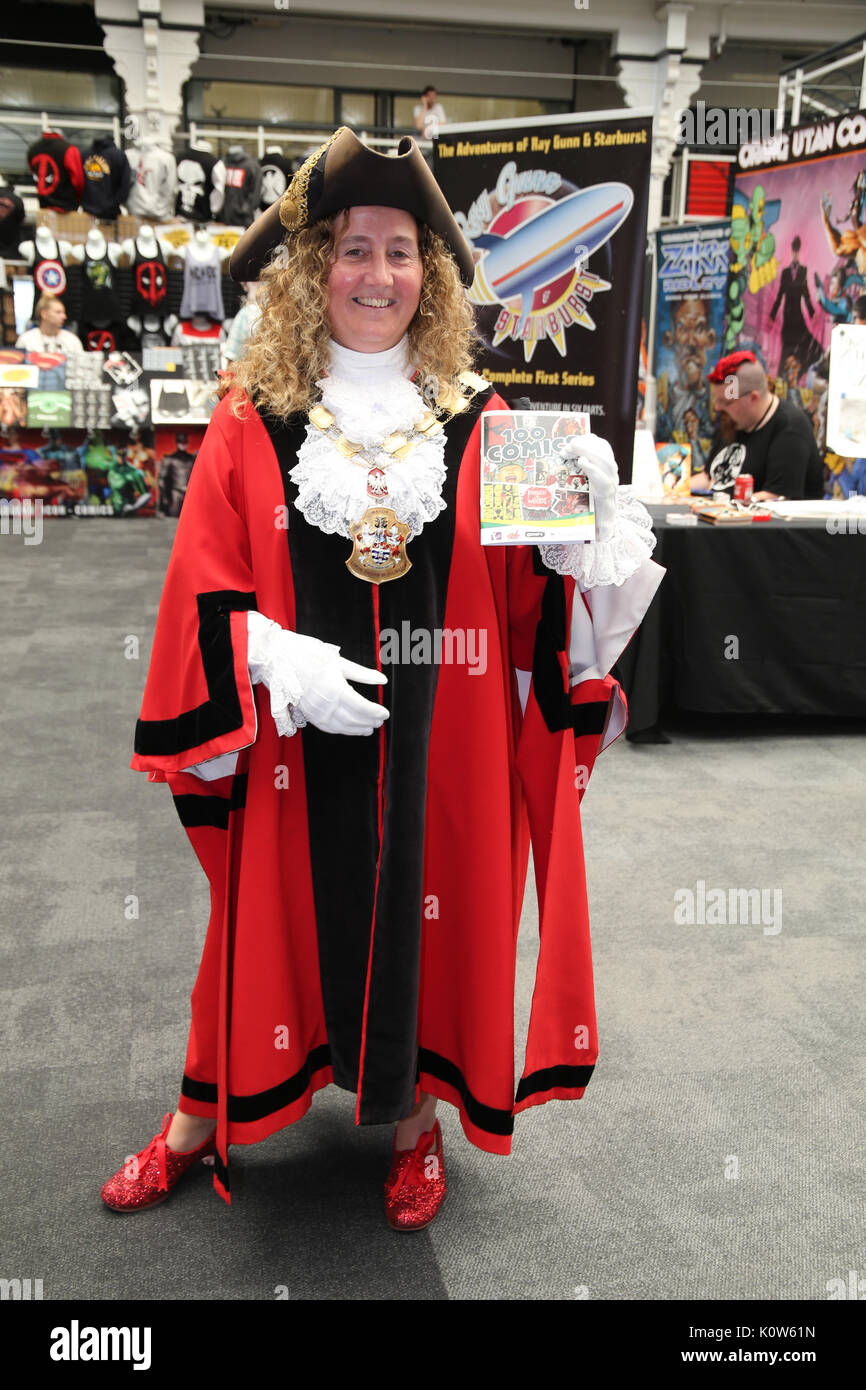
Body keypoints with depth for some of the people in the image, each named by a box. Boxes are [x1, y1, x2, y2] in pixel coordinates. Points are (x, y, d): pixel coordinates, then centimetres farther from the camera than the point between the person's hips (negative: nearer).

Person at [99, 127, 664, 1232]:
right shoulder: (252, 420, 0)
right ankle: (202, 1121, 34)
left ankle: (415, 1118, 36)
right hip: (297, 740, -1)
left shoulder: (476, 421, 4)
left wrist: (587, 518, -17)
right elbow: (204, 584, -2)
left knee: (426, 914, 12)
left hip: (440, 740, 1)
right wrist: (277, 660, -18)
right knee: (278, 921, 11)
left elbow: (531, 592, 1)